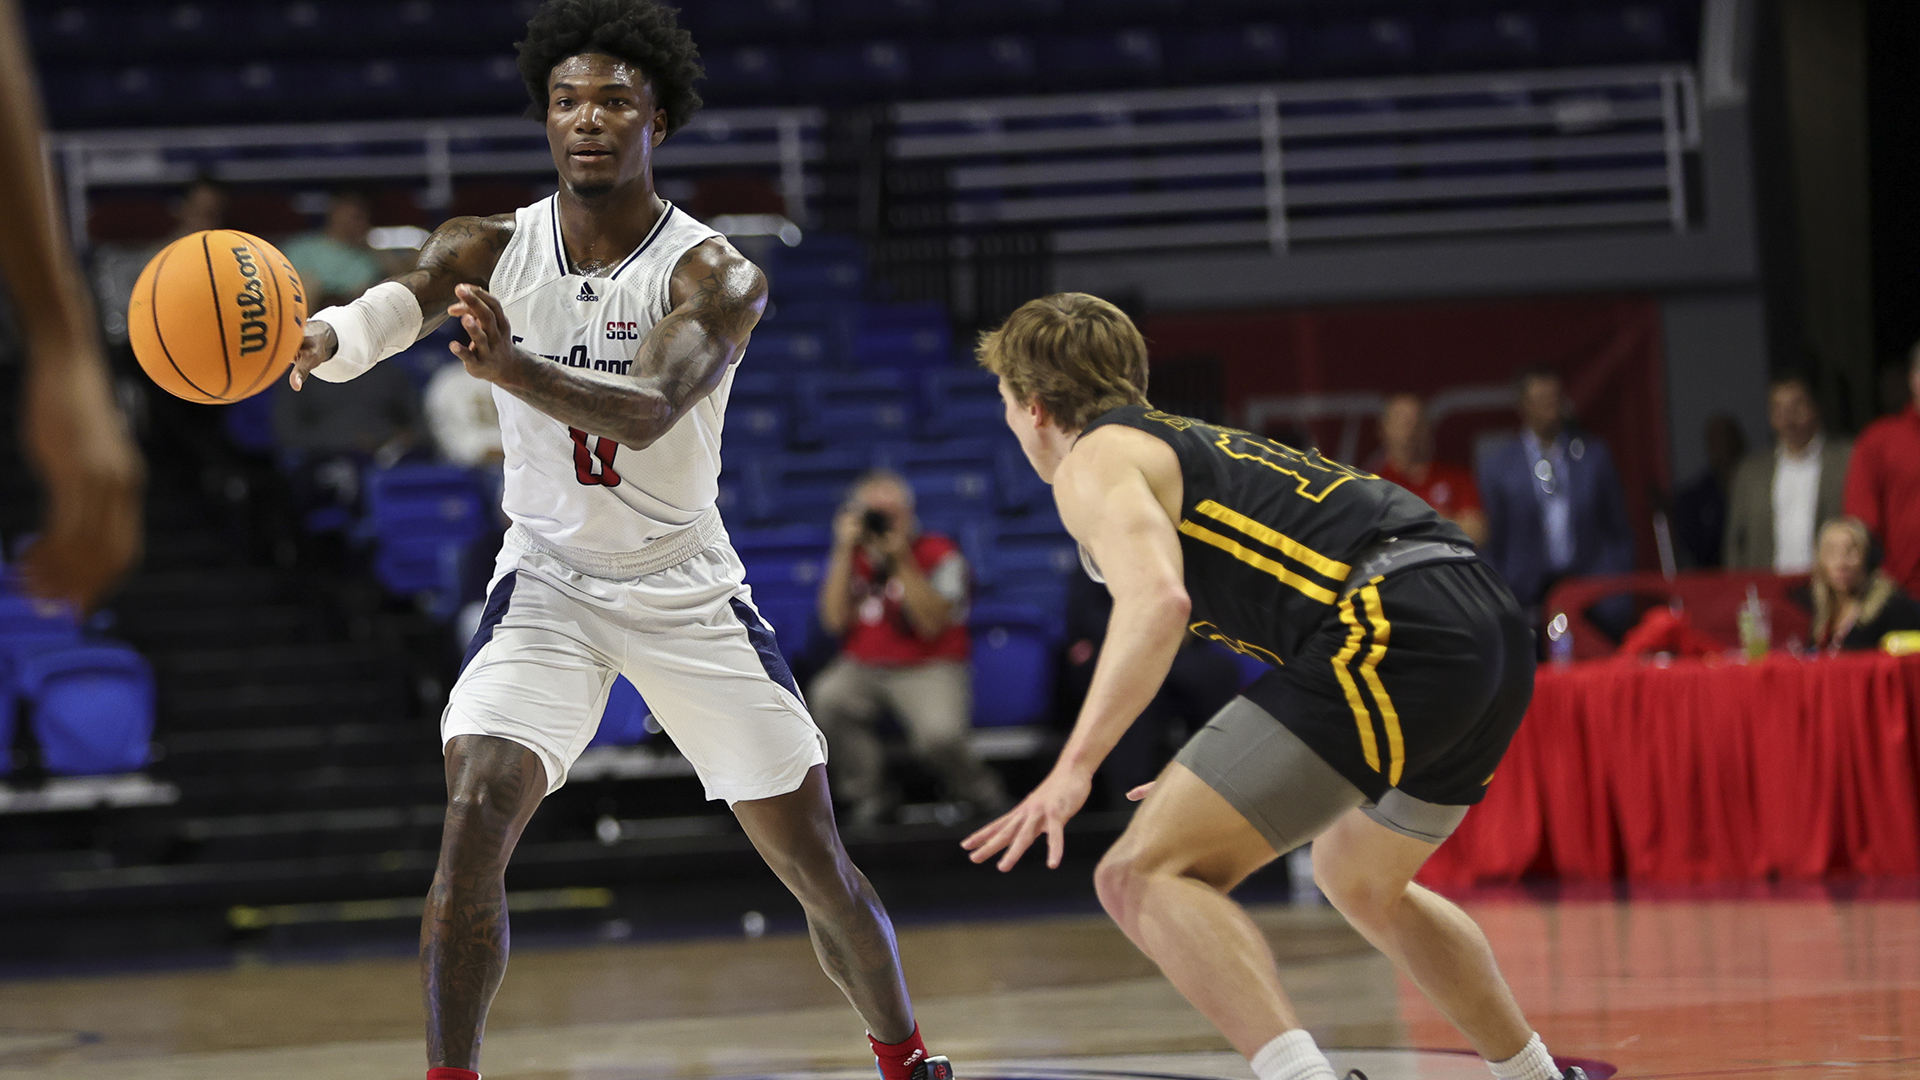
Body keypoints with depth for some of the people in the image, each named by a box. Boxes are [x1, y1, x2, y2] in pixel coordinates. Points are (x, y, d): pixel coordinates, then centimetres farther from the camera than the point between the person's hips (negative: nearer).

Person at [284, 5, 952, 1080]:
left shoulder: (716, 276, -17)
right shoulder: (490, 251, -9)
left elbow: (646, 415, -35)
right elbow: (383, 315, -30)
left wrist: (513, 368, -54)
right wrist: (307, 339, -55)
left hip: (688, 588, -1)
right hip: (549, 580, 1)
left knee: (815, 859, 5)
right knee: (476, 817, -22)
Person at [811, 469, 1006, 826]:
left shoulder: (938, 554, -3)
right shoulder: (849, 557, 9)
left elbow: (931, 625, -16)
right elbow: (835, 620, -5)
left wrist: (902, 561, -20)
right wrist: (844, 551, -9)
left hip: (930, 668, -3)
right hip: (862, 668, 3)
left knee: (937, 735, -32)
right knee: (827, 698, -30)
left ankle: (974, 788, 5)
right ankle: (867, 794, -11)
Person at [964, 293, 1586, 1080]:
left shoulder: (1096, 462, 5)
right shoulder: (1202, 443, 32)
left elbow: (1157, 601, -15)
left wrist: (1074, 768, -18)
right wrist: (1219, 777, 44)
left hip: (1391, 632, -9)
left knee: (1144, 877, -11)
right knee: (1360, 882, 34)